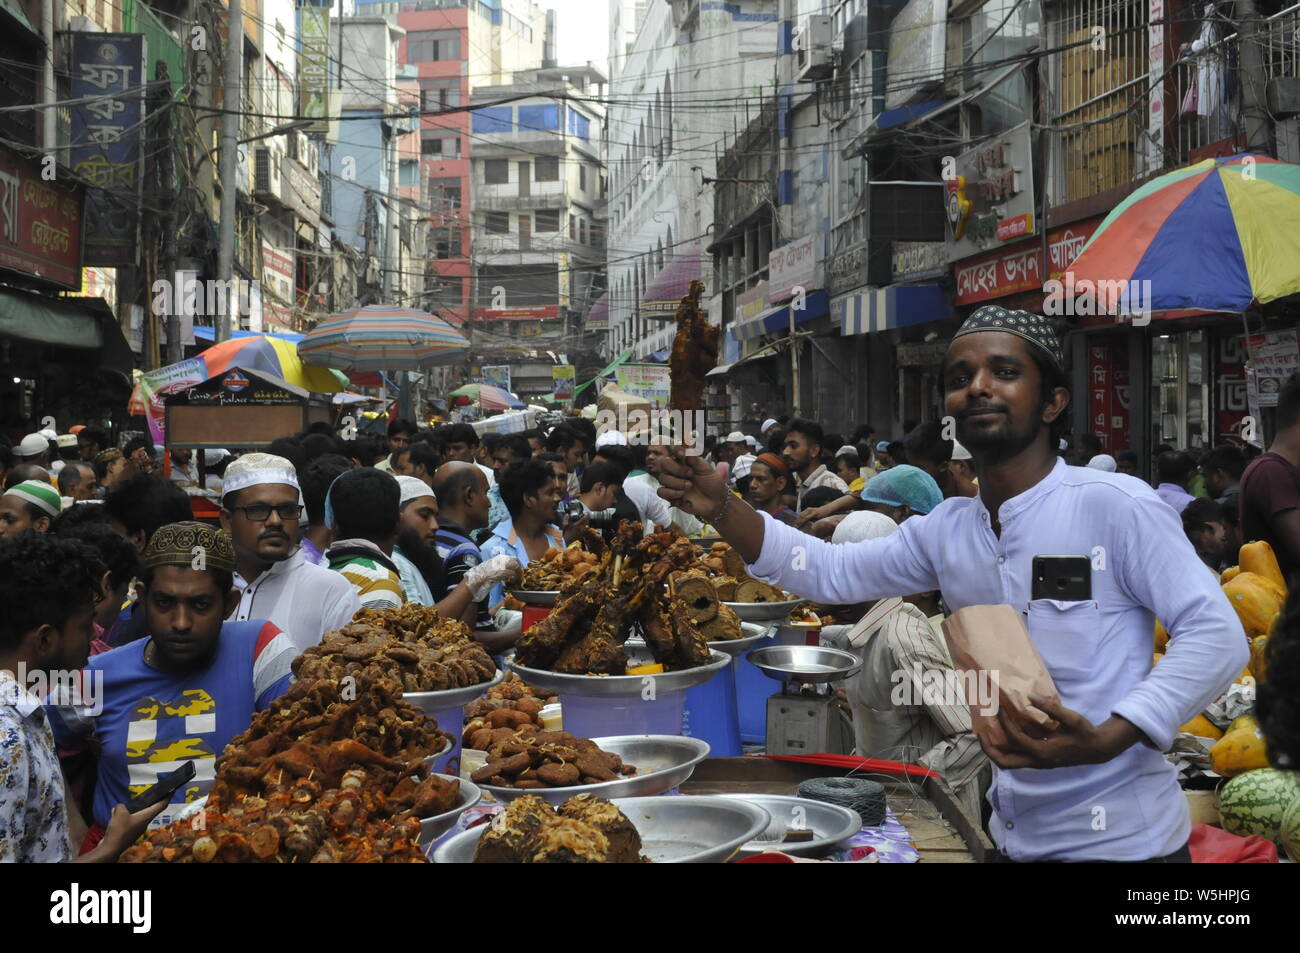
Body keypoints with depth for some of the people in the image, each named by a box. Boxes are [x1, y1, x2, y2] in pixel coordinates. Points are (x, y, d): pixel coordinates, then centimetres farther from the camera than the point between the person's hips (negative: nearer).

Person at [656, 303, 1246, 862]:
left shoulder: (1113, 505, -14)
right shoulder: (947, 530, 4)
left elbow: (1216, 634, -16)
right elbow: (829, 573, 7)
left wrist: (1106, 740, -28)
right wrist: (720, 509, -7)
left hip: (1119, 841, -6)